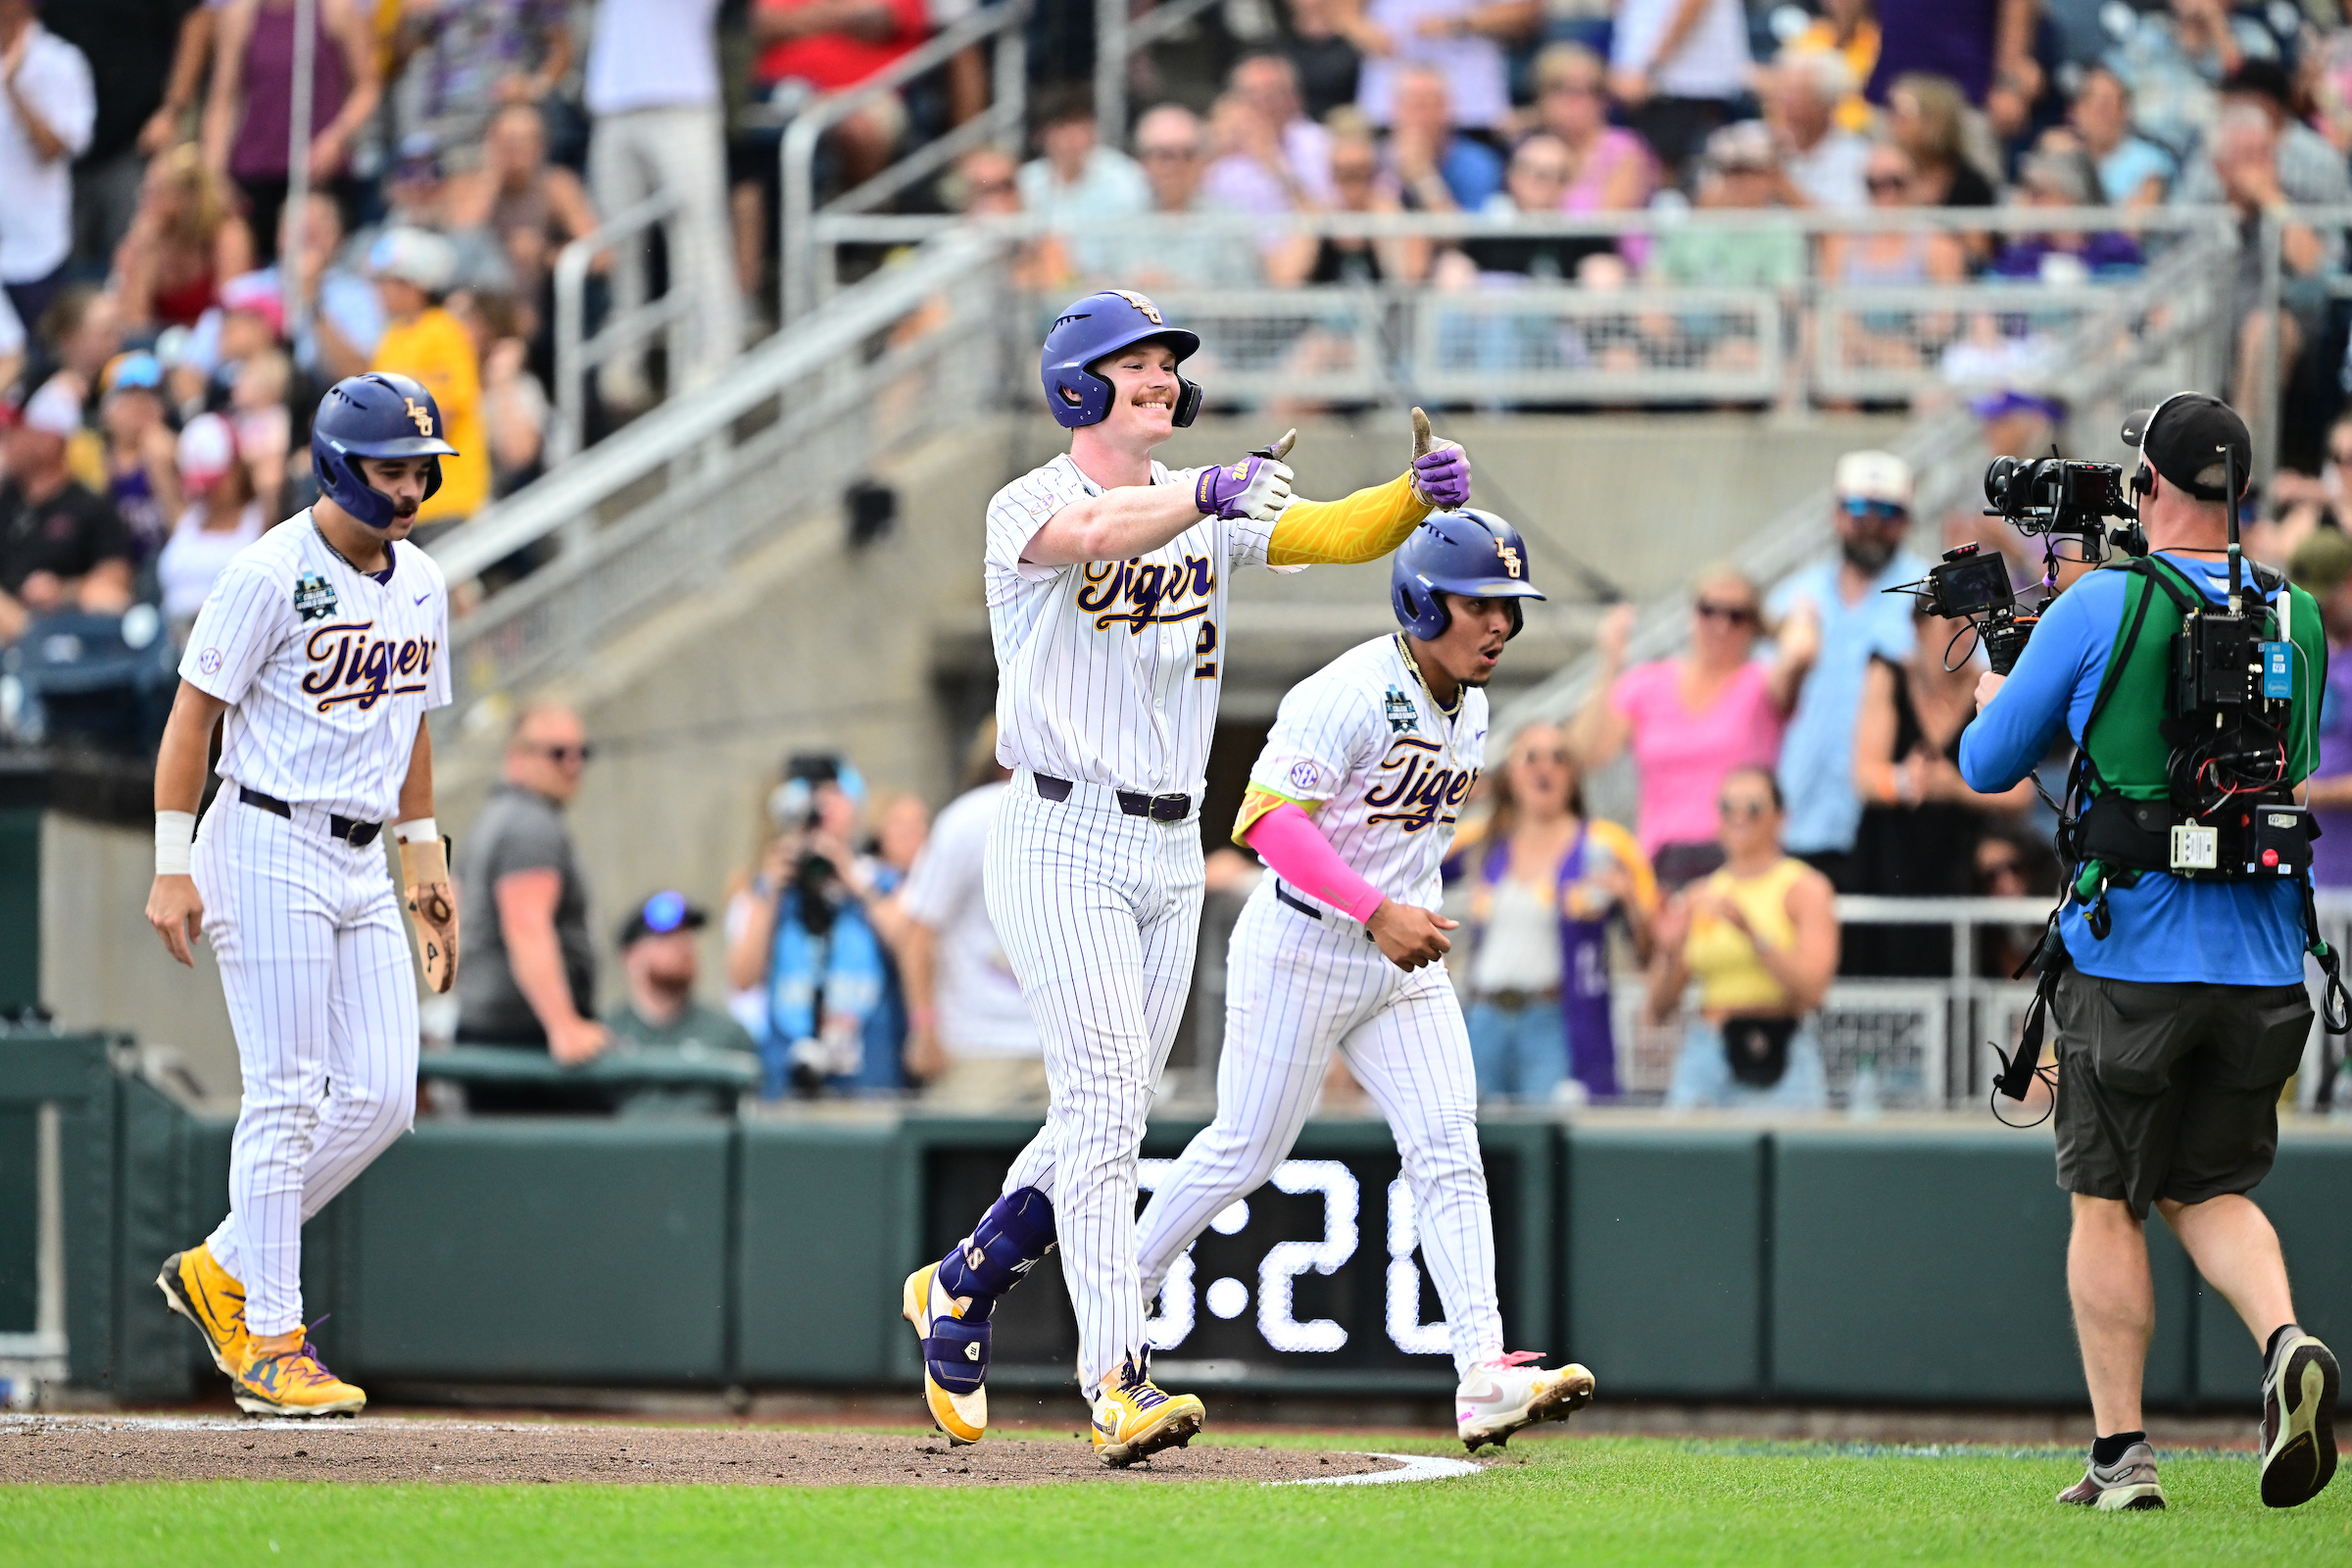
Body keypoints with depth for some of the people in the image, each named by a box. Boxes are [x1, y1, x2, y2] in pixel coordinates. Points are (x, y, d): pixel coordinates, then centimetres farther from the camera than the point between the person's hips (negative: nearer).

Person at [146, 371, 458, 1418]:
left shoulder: (421, 584, 11)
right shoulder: (272, 573, -12)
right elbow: (192, 714, -11)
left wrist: (424, 854, 18)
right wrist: (173, 867, -15)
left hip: (362, 862, 8)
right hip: (269, 849, -8)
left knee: (380, 1097, 2)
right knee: (288, 1098, -7)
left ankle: (224, 1271, 17)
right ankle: (269, 1344, -2)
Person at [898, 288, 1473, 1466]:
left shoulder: (1208, 510, 10)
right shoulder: (1027, 509, -8)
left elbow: (1334, 534, -4)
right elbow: (1096, 531, -32)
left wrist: (1417, 494, -24)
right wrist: (1209, 494, -47)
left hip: (1170, 853, 7)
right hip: (1061, 846, -7)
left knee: (1109, 1120, 11)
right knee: (1103, 1104, -14)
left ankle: (959, 1291, 32)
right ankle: (1118, 1384, -18)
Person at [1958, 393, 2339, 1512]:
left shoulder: (2099, 608, -8)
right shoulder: (2296, 620, 5)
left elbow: (1987, 763, 2)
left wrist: (1996, 699, 25)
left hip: (2129, 957, -4)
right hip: (2262, 960, 4)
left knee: (2108, 1206, 7)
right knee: (2209, 1190, 16)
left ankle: (2120, 1453, 5)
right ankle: (2286, 1343, -12)